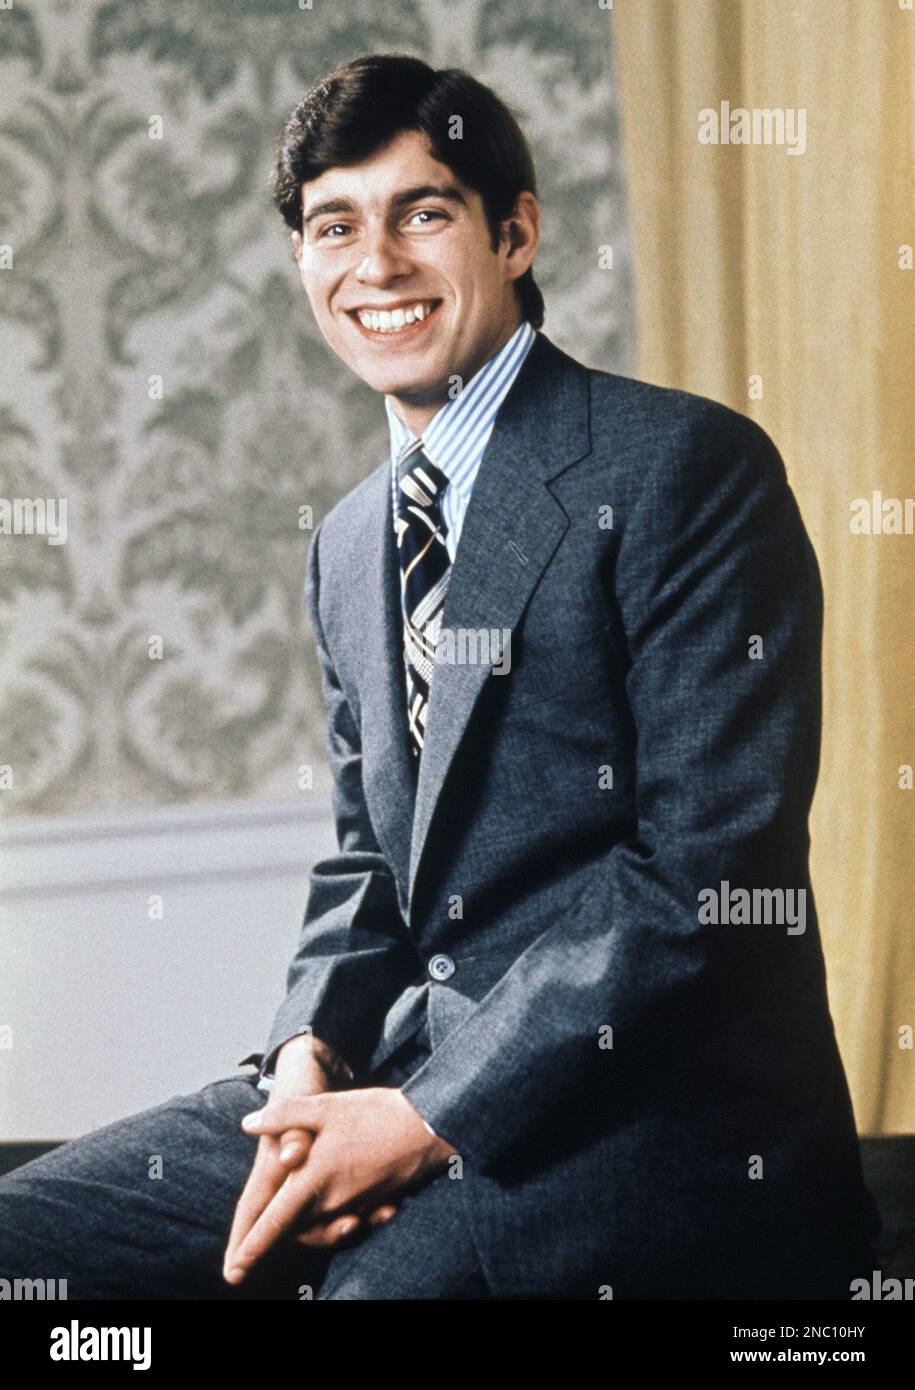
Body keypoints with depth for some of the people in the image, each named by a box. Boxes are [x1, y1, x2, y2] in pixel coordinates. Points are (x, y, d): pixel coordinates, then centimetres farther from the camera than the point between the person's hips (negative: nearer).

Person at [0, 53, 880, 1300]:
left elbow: (710, 869, -14)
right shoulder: (347, 545, 18)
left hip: (660, 1112, -7)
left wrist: (433, 1118, -17)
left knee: (384, 1279, -36)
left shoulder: (688, 469, -7)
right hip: (404, 1072, 7)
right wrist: (310, 1057, -2)